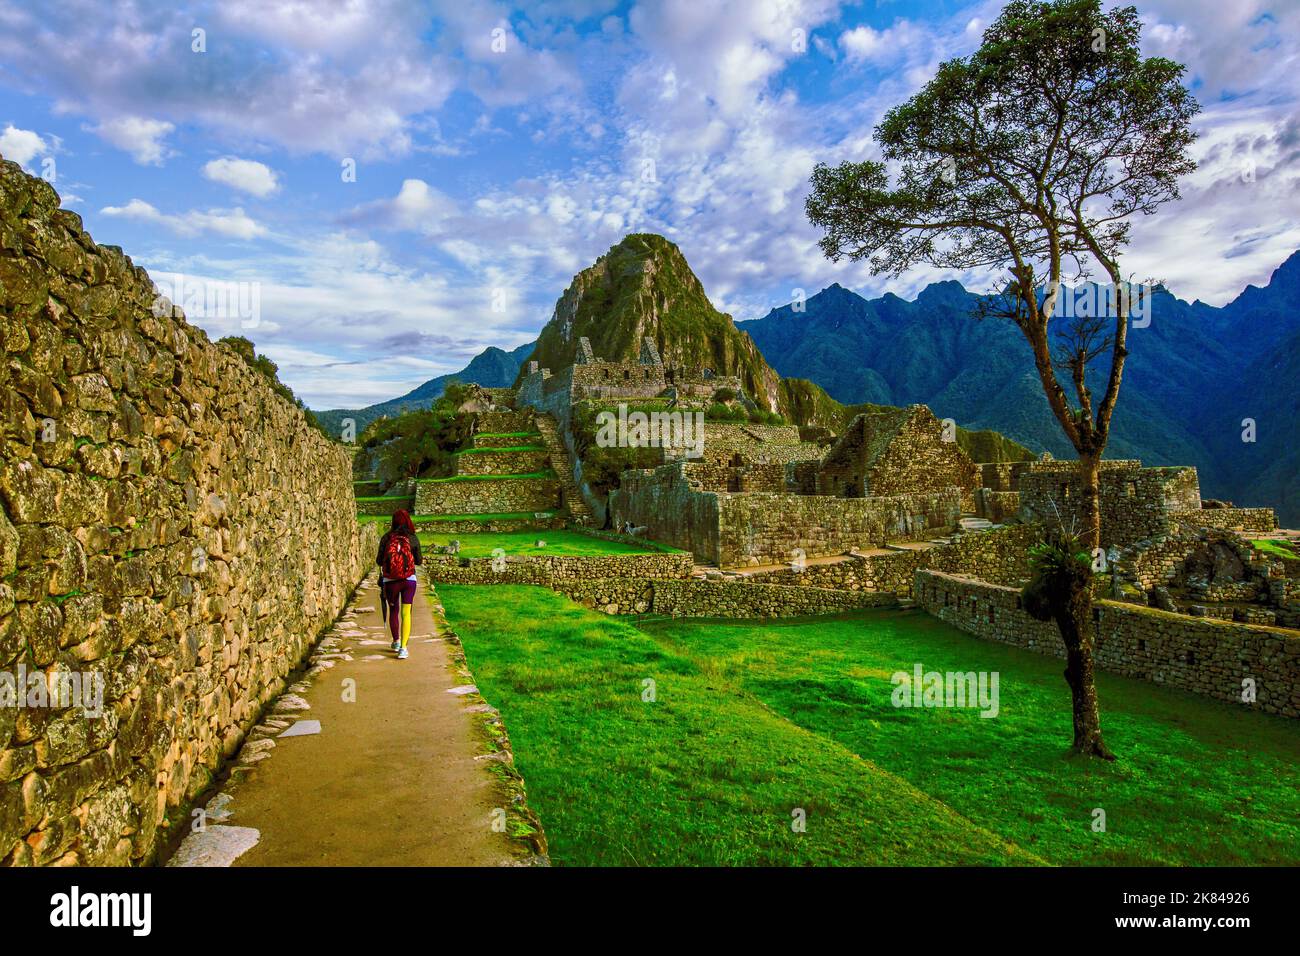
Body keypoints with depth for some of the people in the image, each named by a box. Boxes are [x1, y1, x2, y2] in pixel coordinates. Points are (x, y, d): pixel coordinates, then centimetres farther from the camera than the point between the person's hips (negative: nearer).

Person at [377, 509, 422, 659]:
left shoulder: (386, 538, -5)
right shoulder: (413, 538, -5)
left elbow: (379, 561, 0)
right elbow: (419, 560, 3)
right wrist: (422, 559, 24)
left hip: (389, 581, 1)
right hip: (409, 580, -1)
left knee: (393, 611, 19)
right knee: (406, 613, 1)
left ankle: (396, 641, 34)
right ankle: (403, 647, -6)